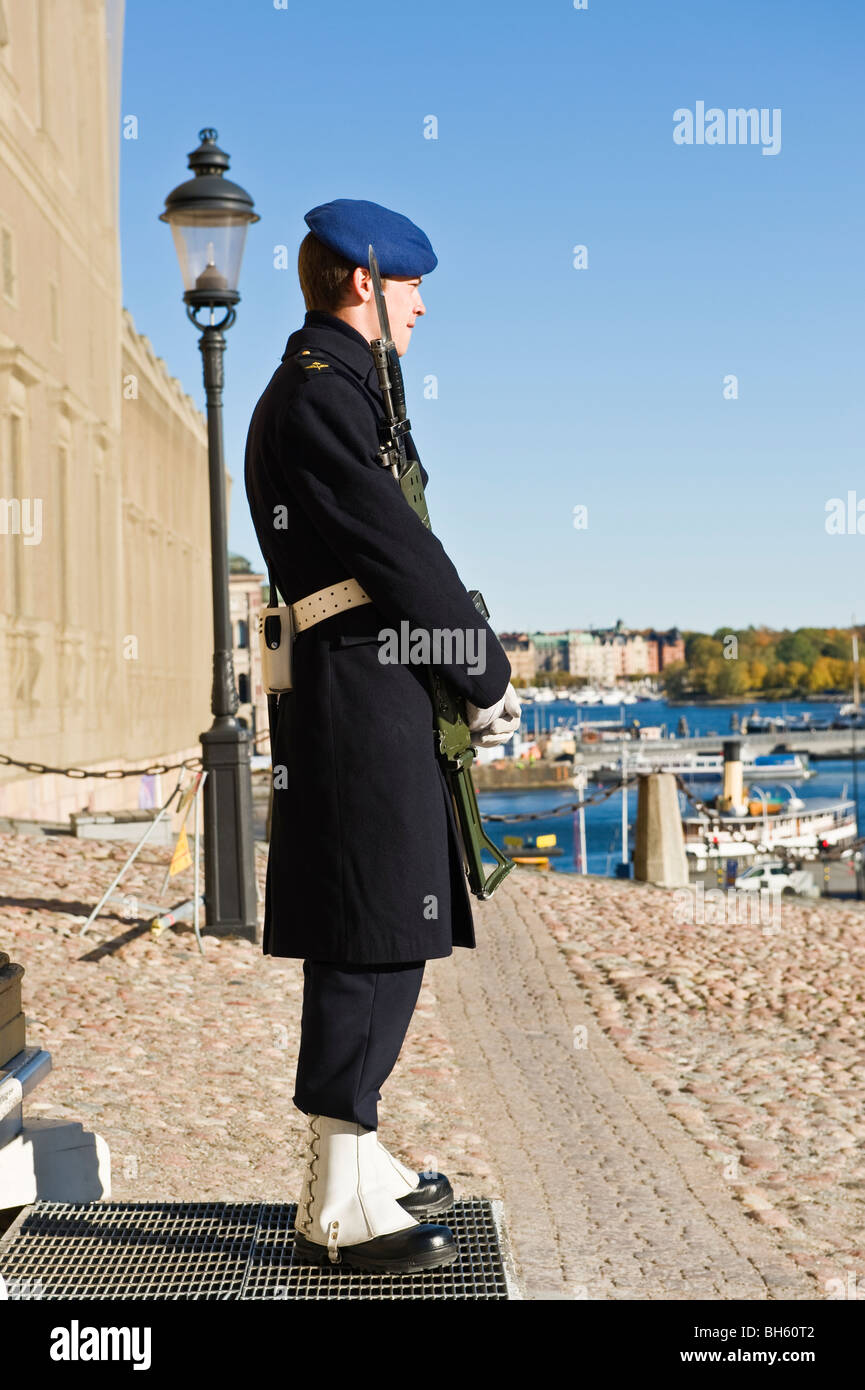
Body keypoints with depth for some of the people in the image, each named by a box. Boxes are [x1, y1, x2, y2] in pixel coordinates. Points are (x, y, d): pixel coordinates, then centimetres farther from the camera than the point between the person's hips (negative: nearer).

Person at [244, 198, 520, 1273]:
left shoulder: (329, 389, 22)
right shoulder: (318, 395, -12)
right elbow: (399, 552, -16)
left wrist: (465, 673, 14)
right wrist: (488, 678, -7)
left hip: (375, 702, 11)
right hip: (364, 700, -11)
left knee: (375, 945, 15)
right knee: (374, 946, -6)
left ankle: (355, 1158, 27)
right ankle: (338, 1204, 4)